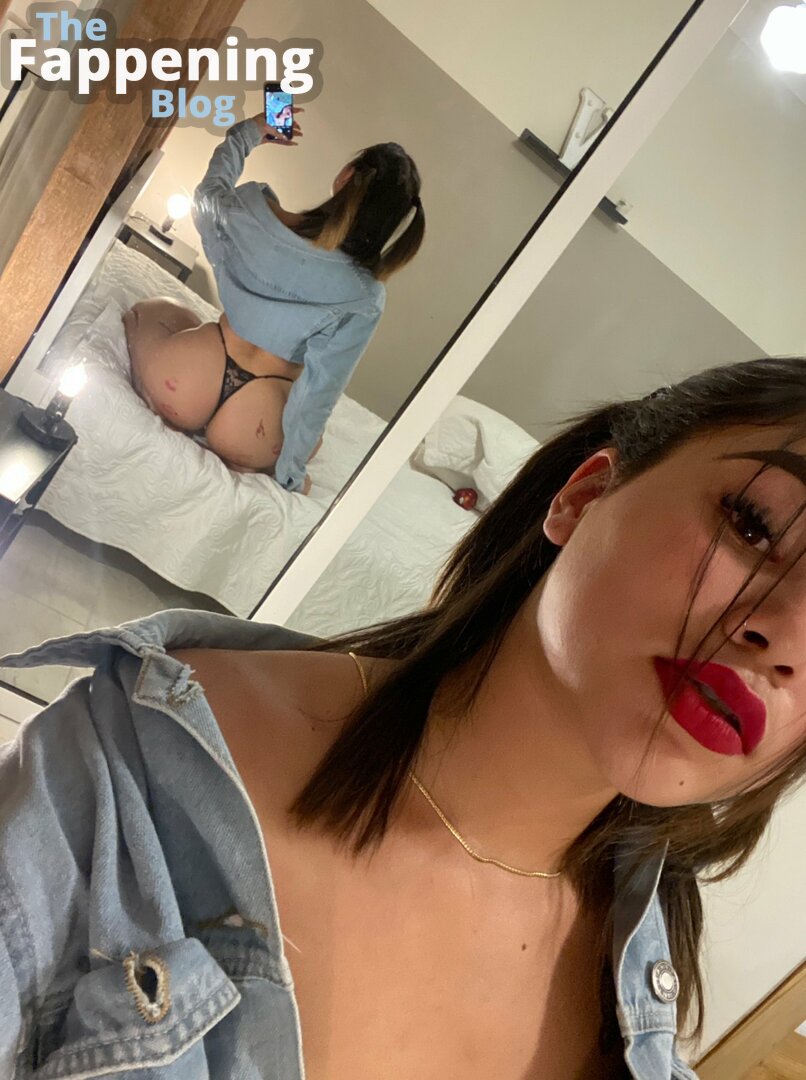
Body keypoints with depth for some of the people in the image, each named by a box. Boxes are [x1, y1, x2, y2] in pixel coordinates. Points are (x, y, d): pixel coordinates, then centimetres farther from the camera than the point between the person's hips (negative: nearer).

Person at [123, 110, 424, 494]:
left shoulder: (254, 209, -10)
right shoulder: (364, 299, -17)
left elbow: (208, 195, 15)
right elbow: (318, 393, -13)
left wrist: (247, 132, 27)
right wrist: (292, 474, 1)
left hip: (182, 386, 2)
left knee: (148, 309, 33)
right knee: (309, 433, 36)